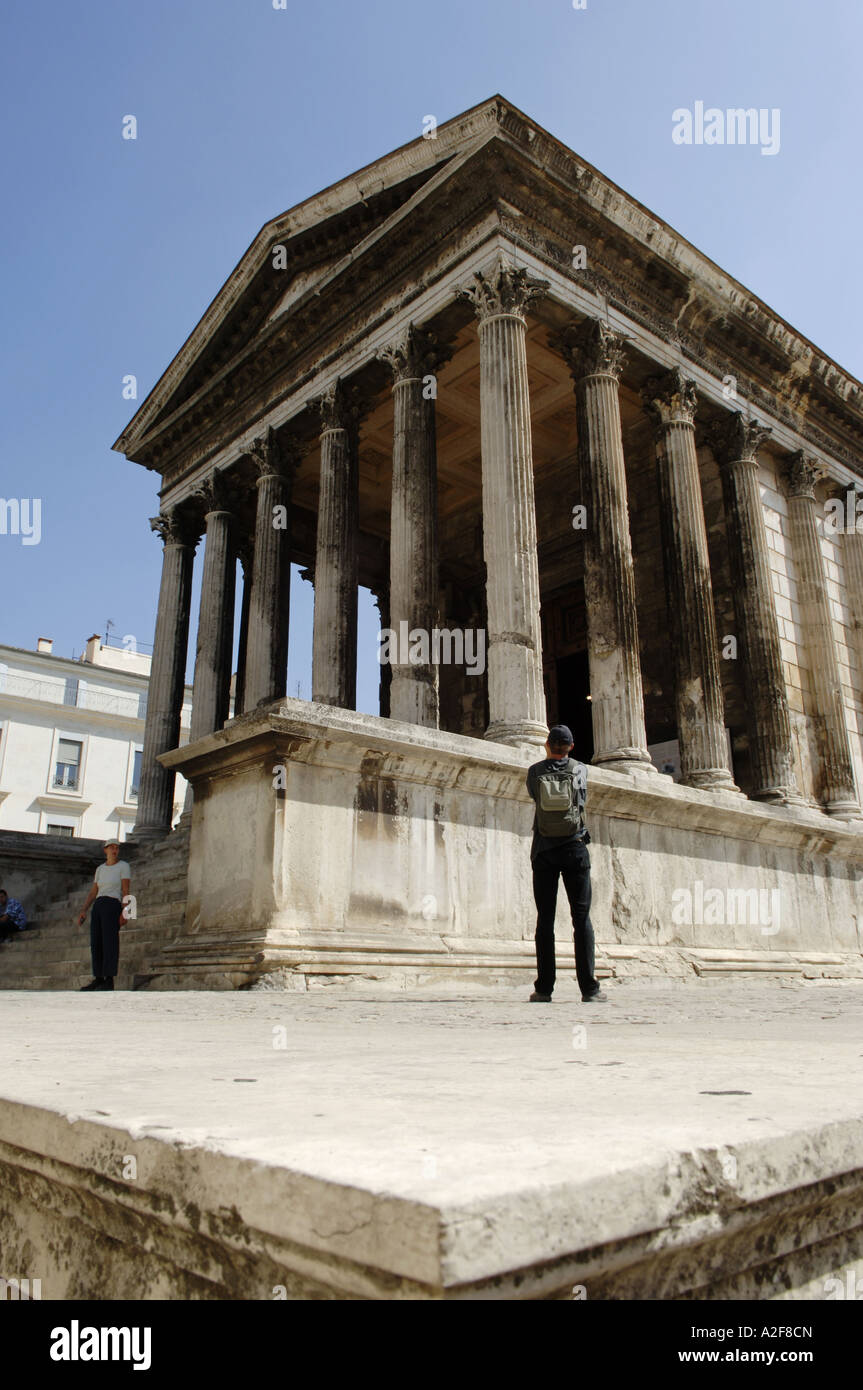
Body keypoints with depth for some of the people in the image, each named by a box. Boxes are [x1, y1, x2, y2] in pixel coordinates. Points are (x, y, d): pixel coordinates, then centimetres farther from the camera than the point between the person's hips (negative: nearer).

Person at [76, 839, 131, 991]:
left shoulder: (123, 866, 0)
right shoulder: (100, 869, 18)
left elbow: (126, 890, -7)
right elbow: (93, 892, 17)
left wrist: (124, 912, -16)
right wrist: (84, 911, 5)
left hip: (113, 906, -7)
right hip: (98, 907, 7)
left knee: (110, 941, -16)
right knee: (96, 943, 4)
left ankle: (109, 981, -20)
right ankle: (98, 979, 10)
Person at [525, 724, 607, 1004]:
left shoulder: (534, 771, 4)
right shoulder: (579, 769, 5)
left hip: (544, 849, 0)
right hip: (574, 847, 0)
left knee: (545, 919, 2)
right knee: (582, 918, 0)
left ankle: (544, 989, 0)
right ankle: (589, 988, -4)